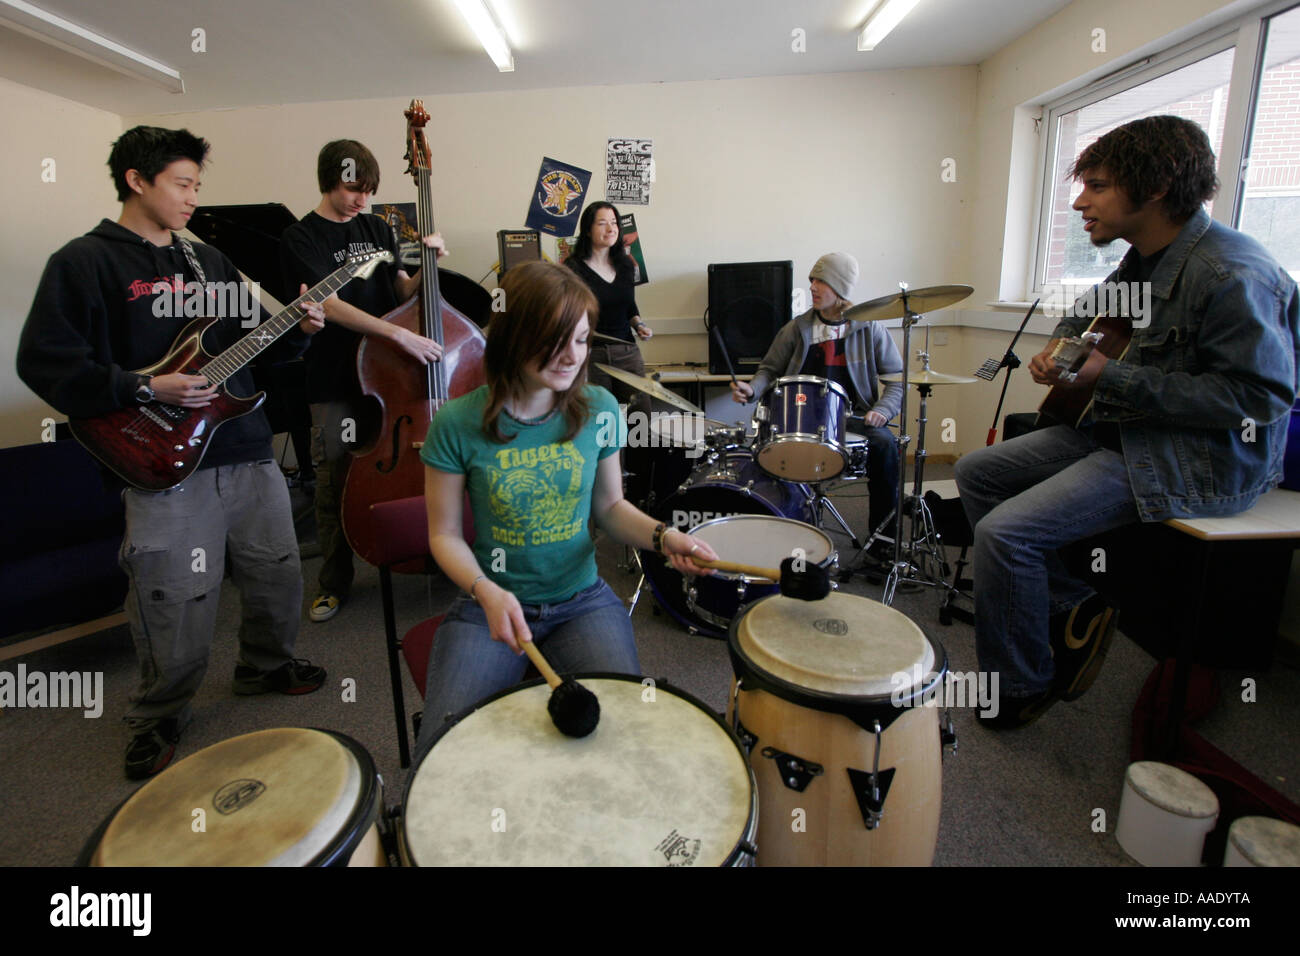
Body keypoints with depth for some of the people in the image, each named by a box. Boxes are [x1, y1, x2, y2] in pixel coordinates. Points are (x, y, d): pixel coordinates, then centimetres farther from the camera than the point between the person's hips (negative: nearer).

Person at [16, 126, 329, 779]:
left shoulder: (208, 260, 17)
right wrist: (147, 391, -18)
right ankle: (157, 720, 27)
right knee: (178, 612, 1)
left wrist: (296, 331, 1)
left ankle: (266, 666, 40)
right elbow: (43, 362, -10)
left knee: (277, 577, 15)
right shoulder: (84, 263, -3)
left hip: (248, 451, 6)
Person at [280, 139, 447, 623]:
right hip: (335, 383, -4)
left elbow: (402, 291, 12)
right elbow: (329, 305, -18)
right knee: (335, 484, 4)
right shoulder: (300, 238, -5)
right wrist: (400, 334, -28)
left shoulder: (377, 228, 10)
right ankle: (334, 581, 21)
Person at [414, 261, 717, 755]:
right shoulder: (458, 423, -12)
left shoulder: (599, 409, -5)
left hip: (583, 600, 2)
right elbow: (445, 534, -2)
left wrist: (663, 535, -12)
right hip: (490, 603, -1)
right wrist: (486, 590, -21)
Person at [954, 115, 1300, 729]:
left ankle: (1023, 687, 0)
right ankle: (1071, 609, 10)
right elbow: (1089, 314, 31)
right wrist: (1060, 346, 9)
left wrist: (1112, 379, -24)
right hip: (1120, 430, 10)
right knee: (976, 472, 6)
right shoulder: (1143, 261, 10)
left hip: (1202, 459, -10)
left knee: (1006, 532, -24)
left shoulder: (1231, 274, -20)